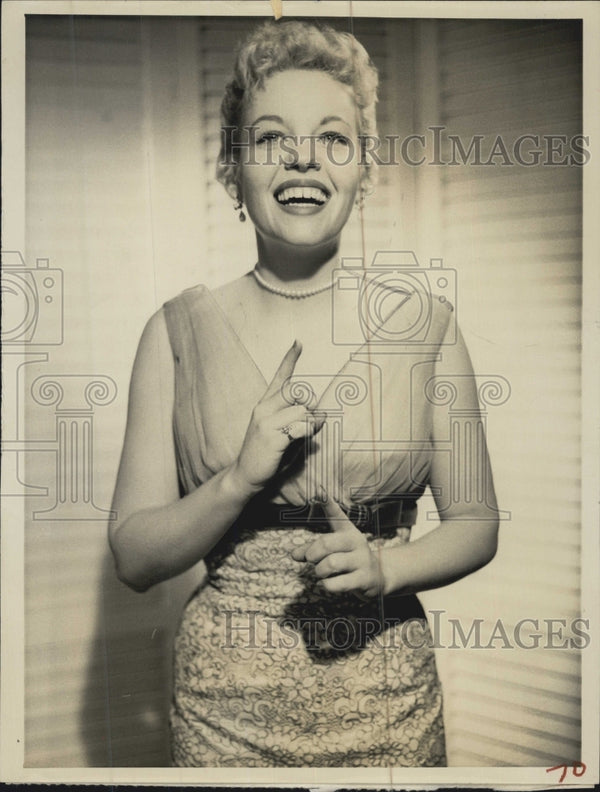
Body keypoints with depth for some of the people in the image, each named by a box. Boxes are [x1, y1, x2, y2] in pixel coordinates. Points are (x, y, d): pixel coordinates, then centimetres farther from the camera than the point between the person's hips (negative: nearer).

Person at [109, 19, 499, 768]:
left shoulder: (424, 323, -3)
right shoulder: (180, 331, -4)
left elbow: (475, 522, 3)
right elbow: (133, 556, -3)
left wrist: (387, 565, -15)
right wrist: (240, 479, -19)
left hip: (387, 700, 1)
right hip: (227, 704, 0)